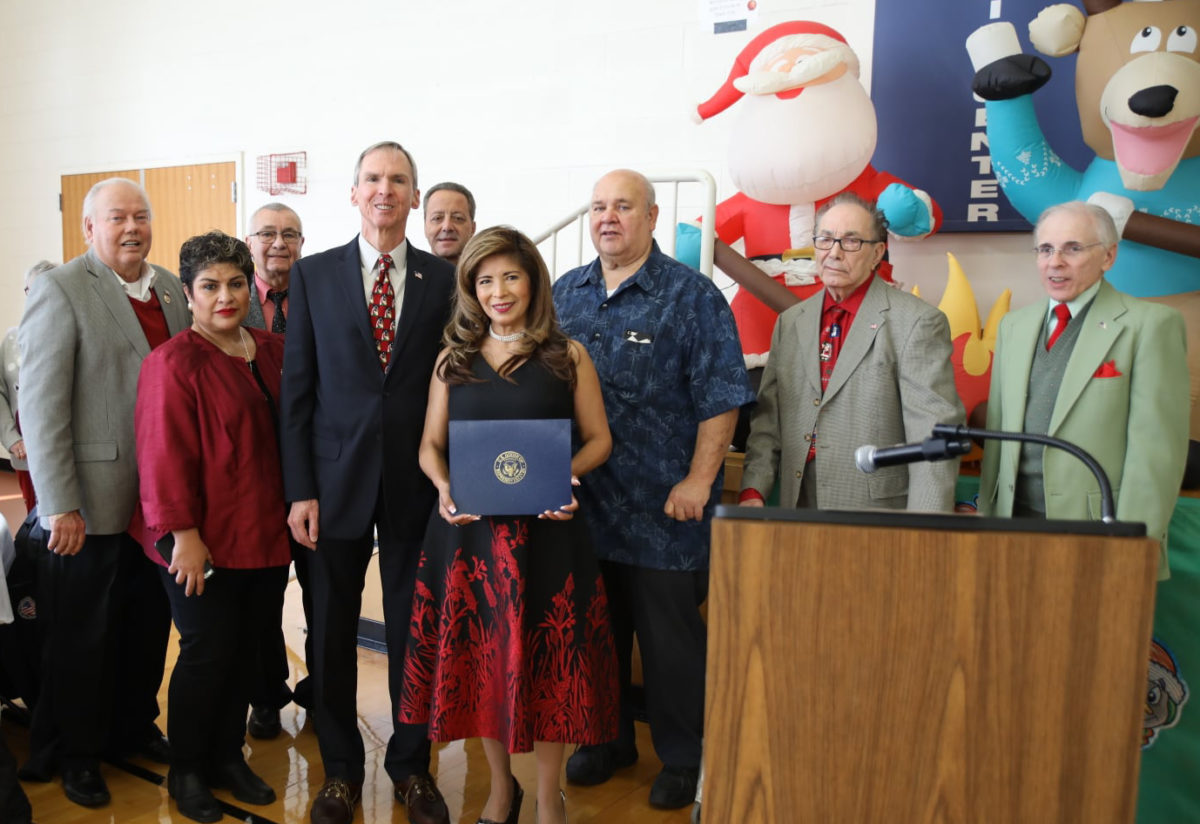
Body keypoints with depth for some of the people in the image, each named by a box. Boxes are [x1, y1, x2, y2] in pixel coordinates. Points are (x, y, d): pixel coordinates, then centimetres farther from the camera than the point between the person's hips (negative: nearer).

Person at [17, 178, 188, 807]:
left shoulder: (171, 289, 8)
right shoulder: (60, 290, -10)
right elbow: (42, 406, -14)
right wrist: (60, 506, -17)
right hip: (92, 504, -5)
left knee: (150, 625, 18)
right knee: (83, 637, 11)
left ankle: (135, 728, 38)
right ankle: (76, 754, 30)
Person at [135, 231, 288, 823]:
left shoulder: (271, 352, 8)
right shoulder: (174, 363, -12)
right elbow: (165, 455, -15)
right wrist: (183, 534, -18)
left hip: (266, 538, 6)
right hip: (206, 544, -6)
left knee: (245, 651, 14)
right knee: (208, 653, 3)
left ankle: (228, 756, 32)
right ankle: (186, 772, 23)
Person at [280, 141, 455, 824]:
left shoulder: (445, 279, 3)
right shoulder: (314, 275, 3)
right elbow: (297, 390, 1)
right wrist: (300, 490, -5)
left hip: (417, 482, 0)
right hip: (337, 479, 0)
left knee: (415, 630, 11)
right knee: (334, 630, 11)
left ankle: (412, 766, 30)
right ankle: (341, 768, 30)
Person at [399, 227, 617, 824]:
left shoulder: (567, 357, 4)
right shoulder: (453, 359, 9)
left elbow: (598, 439, 5)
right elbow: (430, 445, 11)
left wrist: (564, 473, -14)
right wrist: (443, 485, -9)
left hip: (544, 527, -2)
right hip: (468, 526, 2)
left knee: (545, 657, 3)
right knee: (479, 655, 9)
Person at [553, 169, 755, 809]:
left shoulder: (692, 296, -4)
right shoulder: (565, 294, 11)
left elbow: (720, 396, -8)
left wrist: (698, 481, -14)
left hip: (663, 509, -4)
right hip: (580, 503, 5)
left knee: (670, 639, 7)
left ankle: (682, 758, 26)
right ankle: (607, 739, 36)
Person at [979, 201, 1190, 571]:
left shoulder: (1151, 324, -3)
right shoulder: (1013, 326, 13)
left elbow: (1157, 446, -9)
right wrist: (986, 514, 8)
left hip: (1097, 529, -4)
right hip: (1015, 518, 4)